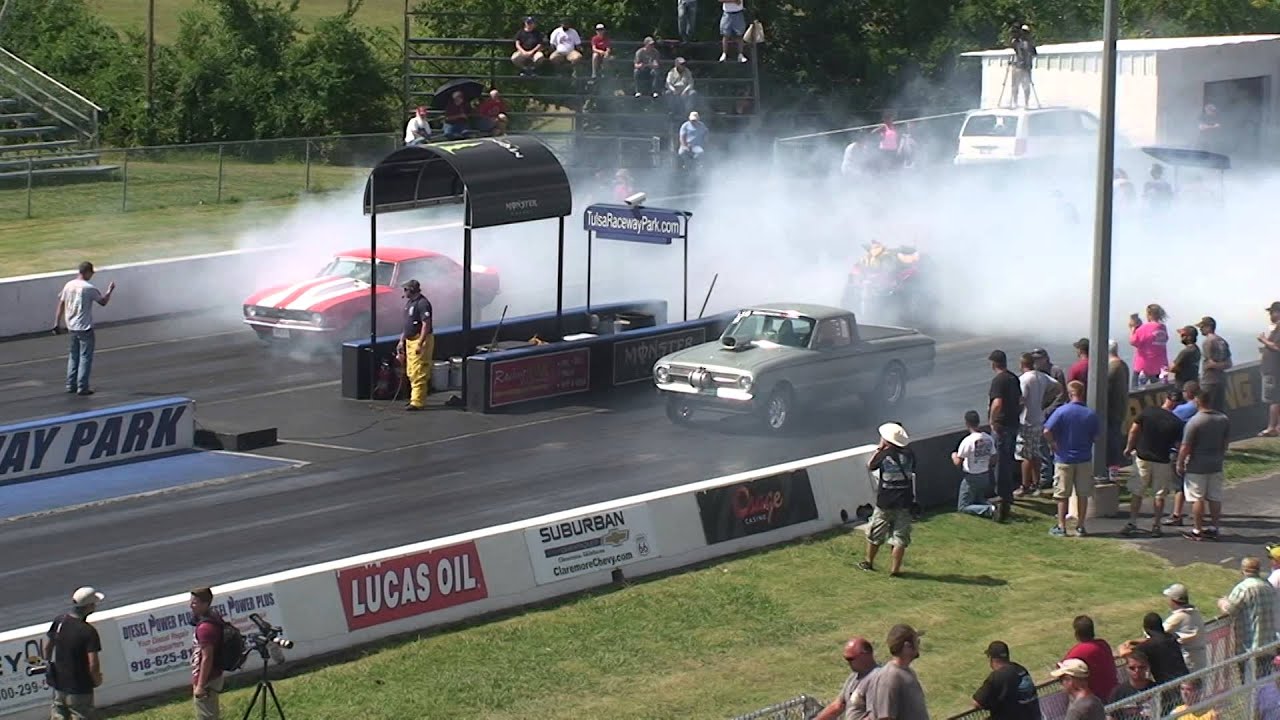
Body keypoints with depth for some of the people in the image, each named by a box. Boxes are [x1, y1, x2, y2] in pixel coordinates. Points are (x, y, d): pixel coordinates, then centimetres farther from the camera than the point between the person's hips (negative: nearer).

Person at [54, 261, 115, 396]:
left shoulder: (68, 285, 2)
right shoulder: (89, 288, -14)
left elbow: (61, 305, 5)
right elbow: (103, 302, -2)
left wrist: (57, 324, 11)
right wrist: (110, 290, 15)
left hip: (72, 327, 6)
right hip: (85, 328, -6)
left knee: (73, 356, 17)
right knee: (85, 357, 0)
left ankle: (71, 385, 19)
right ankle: (82, 387, -1)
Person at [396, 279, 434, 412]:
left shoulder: (422, 303, -16)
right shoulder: (409, 302, 15)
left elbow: (426, 325, -21)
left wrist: (420, 344, -24)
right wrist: (401, 341, 21)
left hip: (420, 340, -10)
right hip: (410, 340, 10)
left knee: (418, 373, -10)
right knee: (411, 373, 14)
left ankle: (417, 402, -11)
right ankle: (415, 398, 22)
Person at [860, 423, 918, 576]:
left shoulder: (884, 455, -11)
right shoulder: (909, 455, -4)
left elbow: (870, 466, 6)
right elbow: (912, 471, 9)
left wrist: (878, 449, 8)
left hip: (885, 503, -1)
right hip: (905, 502, 1)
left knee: (875, 534, 16)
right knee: (900, 537, 4)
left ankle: (869, 562, 30)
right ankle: (895, 569, 3)